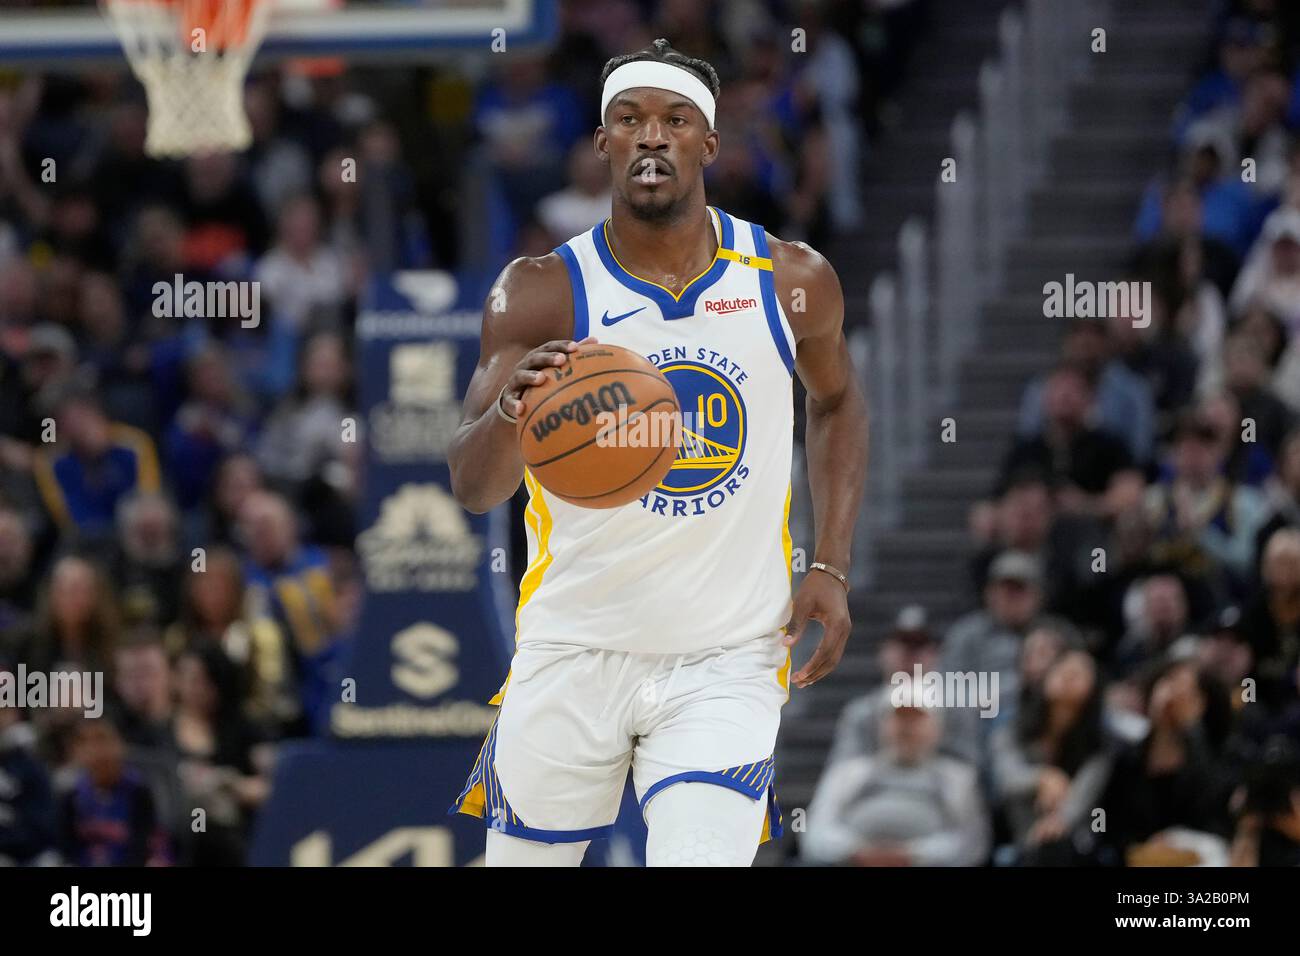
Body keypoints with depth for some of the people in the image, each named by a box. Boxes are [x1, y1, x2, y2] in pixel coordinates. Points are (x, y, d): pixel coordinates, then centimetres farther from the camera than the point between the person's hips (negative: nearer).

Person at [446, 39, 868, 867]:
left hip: (726, 664, 0)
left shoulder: (792, 282, -3)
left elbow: (838, 402, 17)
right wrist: (511, 412, -41)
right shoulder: (545, 293, -9)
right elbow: (472, 487, -18)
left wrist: (831, 570, 6)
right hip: (574, 655, 0)